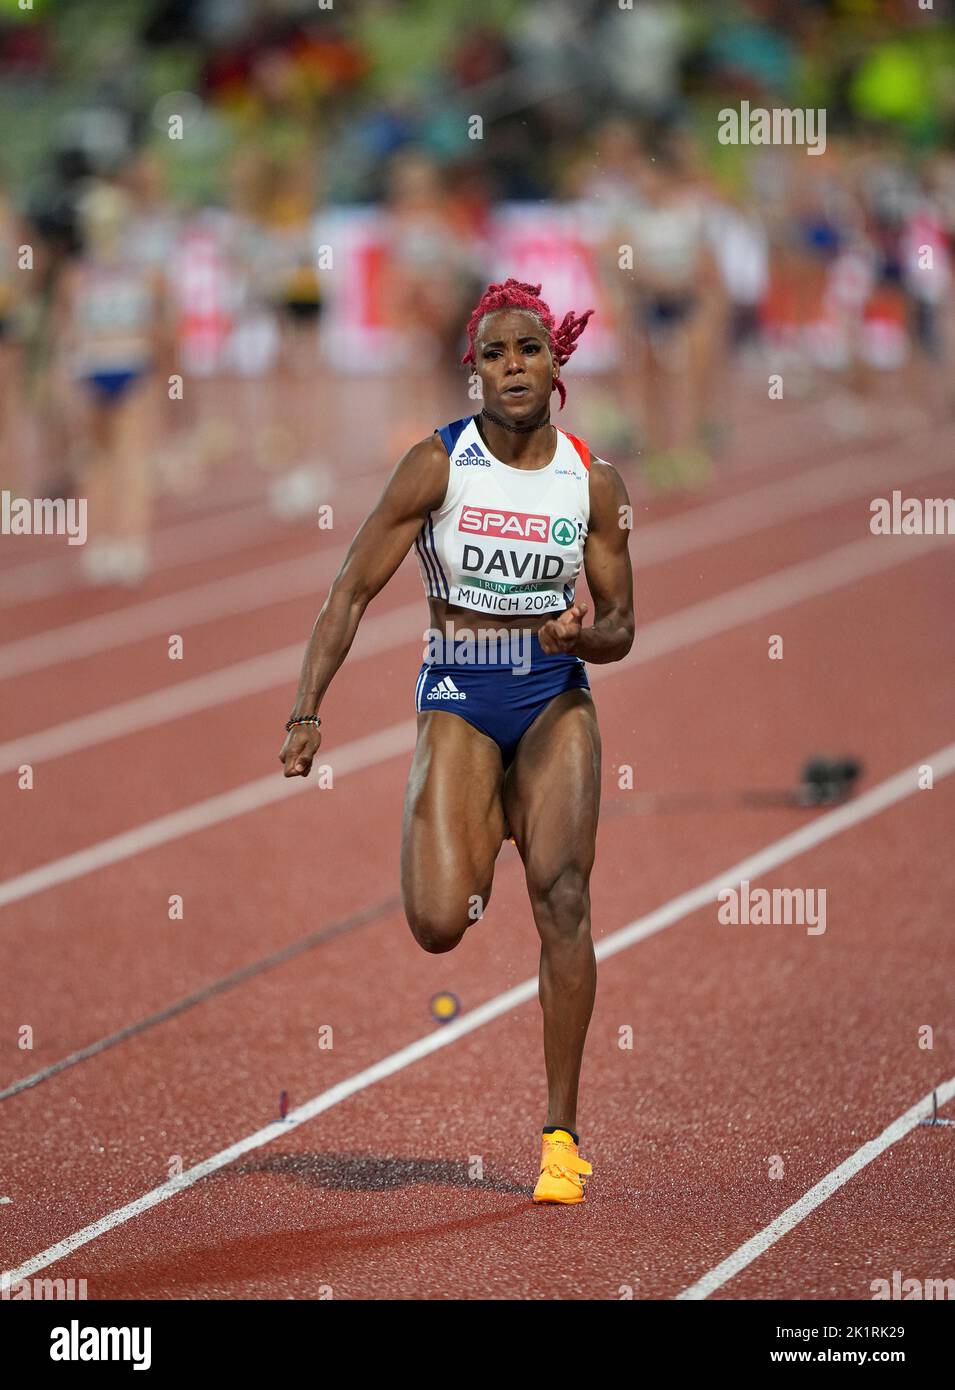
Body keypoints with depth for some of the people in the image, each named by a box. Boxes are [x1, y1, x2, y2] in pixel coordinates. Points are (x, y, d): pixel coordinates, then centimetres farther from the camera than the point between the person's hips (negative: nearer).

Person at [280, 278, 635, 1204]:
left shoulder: (594, 482, -1)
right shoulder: (437, 465, -8)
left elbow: (620, 629, 7)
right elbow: (351, 591, -7)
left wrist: (584, 635, -17)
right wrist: (307, 710, -16)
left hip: (557, 700, 1)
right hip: (457, 700, -1)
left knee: (563, 902, -16)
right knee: (438, 926, -15)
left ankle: (561, 1135, -7)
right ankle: (484, 829, 25)